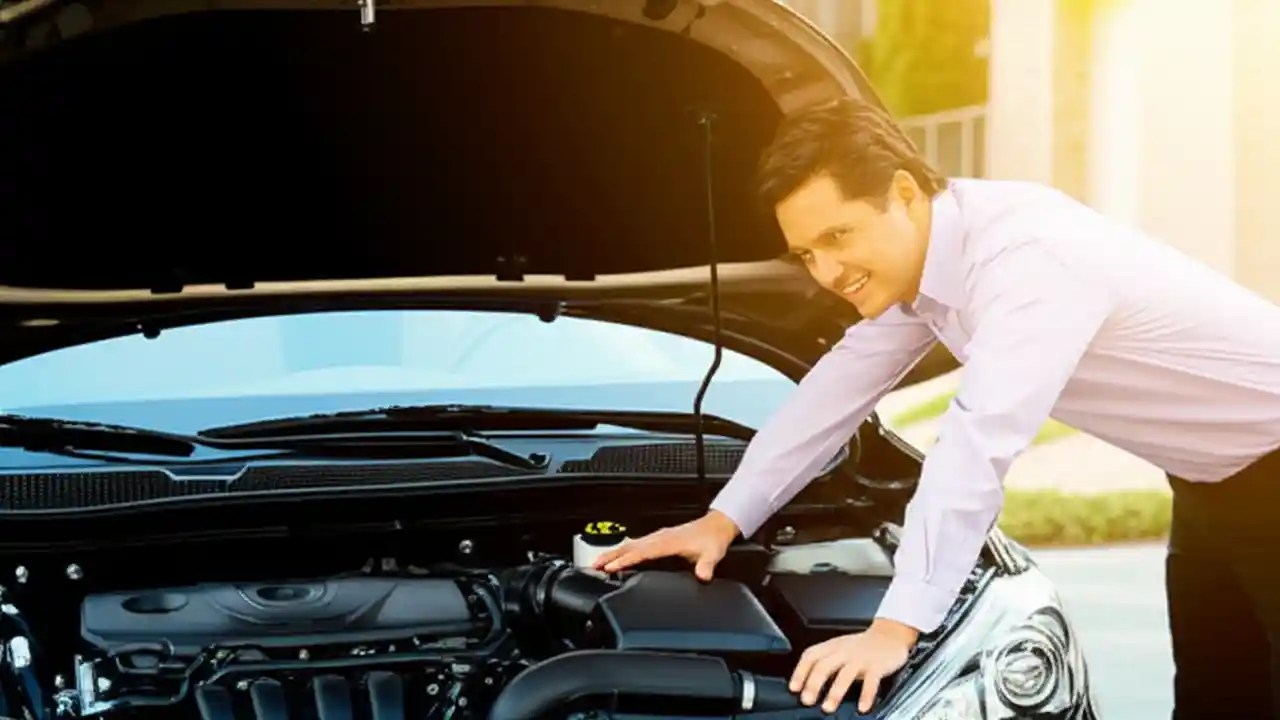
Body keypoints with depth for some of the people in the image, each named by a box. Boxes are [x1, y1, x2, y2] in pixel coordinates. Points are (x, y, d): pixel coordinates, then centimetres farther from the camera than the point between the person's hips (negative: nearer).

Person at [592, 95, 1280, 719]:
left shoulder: (1024, 258, -33)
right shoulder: (922, 254, -4)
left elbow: (977, 448, -40)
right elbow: (838, 387, 7)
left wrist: (895, 629, -43)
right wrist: (723, 520, 5)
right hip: (1209, 479, 8)